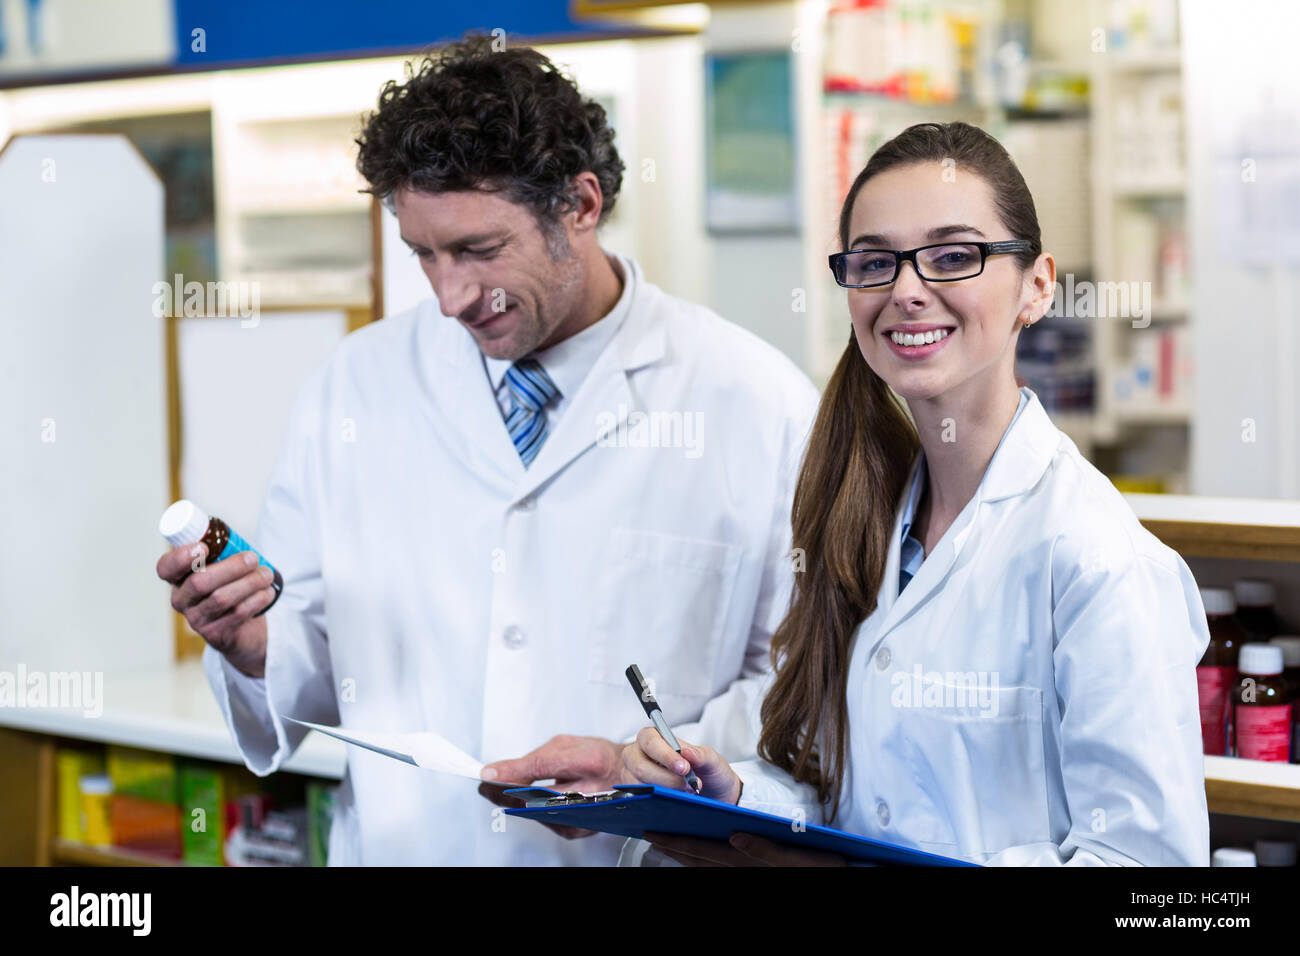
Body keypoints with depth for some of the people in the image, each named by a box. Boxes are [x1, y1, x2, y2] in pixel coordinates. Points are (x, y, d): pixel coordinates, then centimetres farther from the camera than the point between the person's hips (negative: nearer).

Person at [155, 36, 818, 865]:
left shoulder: (759, 404, -3)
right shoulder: (352, 390, 5)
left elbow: (808, 676, -1)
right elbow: (311, 668, 8)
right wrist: (249, 645, -11)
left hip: (639, 853, -2)